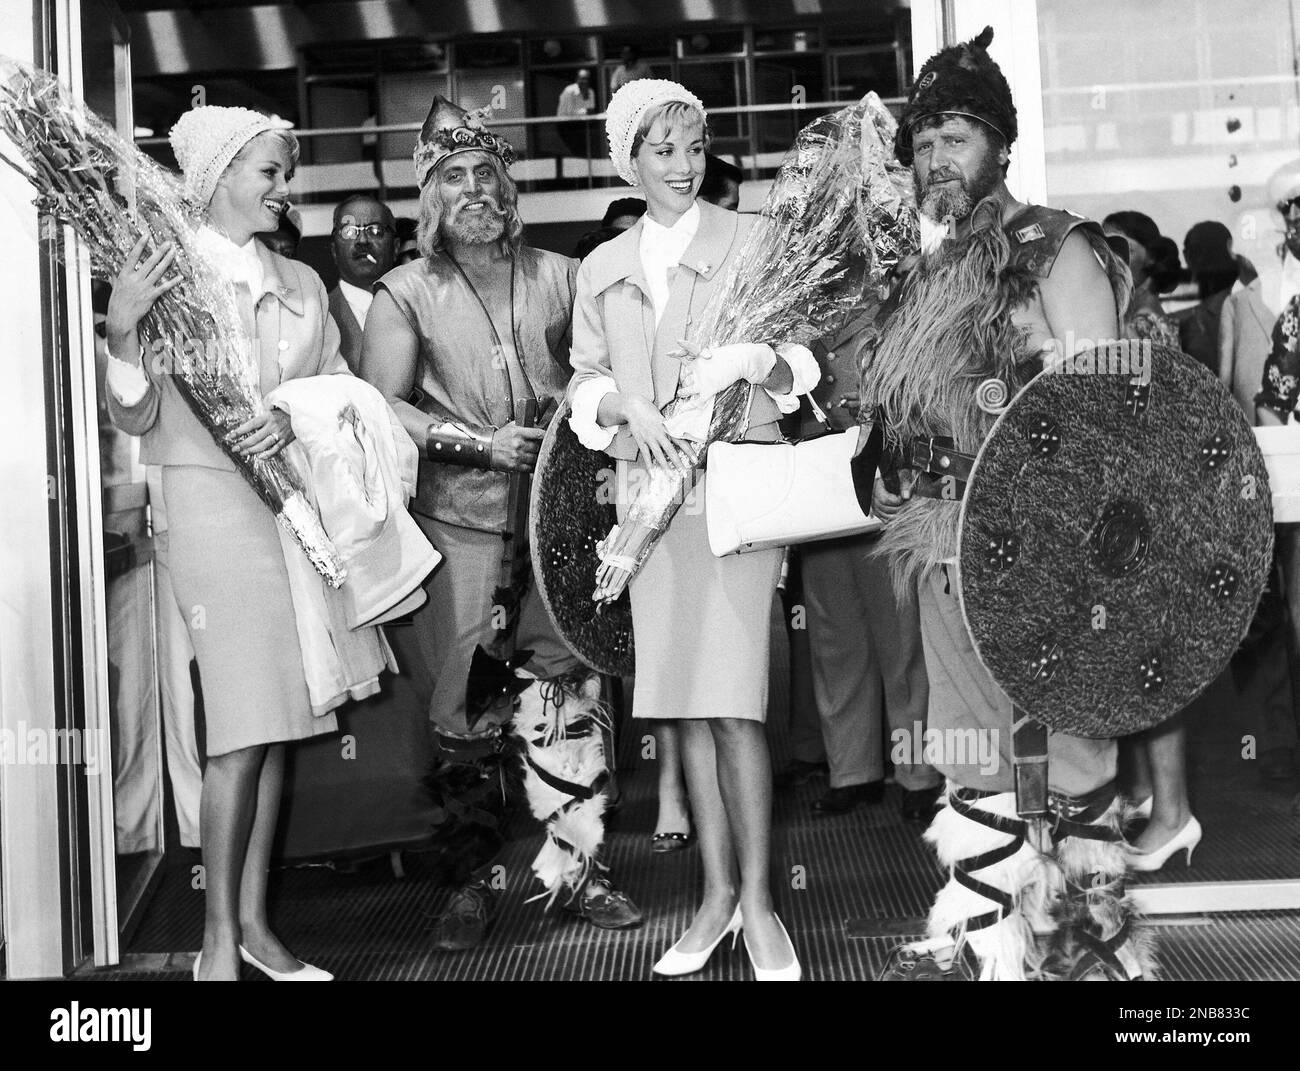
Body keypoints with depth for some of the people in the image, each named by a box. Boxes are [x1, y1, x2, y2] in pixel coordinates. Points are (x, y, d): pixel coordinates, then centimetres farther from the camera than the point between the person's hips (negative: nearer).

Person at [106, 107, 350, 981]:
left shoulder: (303, 283, 14)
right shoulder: (168, 272, -2)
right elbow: (136, 419, -6)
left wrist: (296, 418, -9)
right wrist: (123, 328, -22)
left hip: (298, 504, 6)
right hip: (215, 502, -5)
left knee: (281, 726, 6)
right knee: (244, 730, -9)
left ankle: (256, 921, 16)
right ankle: (220, 940, 1)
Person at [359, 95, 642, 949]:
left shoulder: (560, 278, 11)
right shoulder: (404, 293, 6)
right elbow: (381, 405, -2)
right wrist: (480, 444, -11)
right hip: (459, 518, -1)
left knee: (566, 691, 2)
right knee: (466, 708, 0)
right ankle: (479, 876, 12)